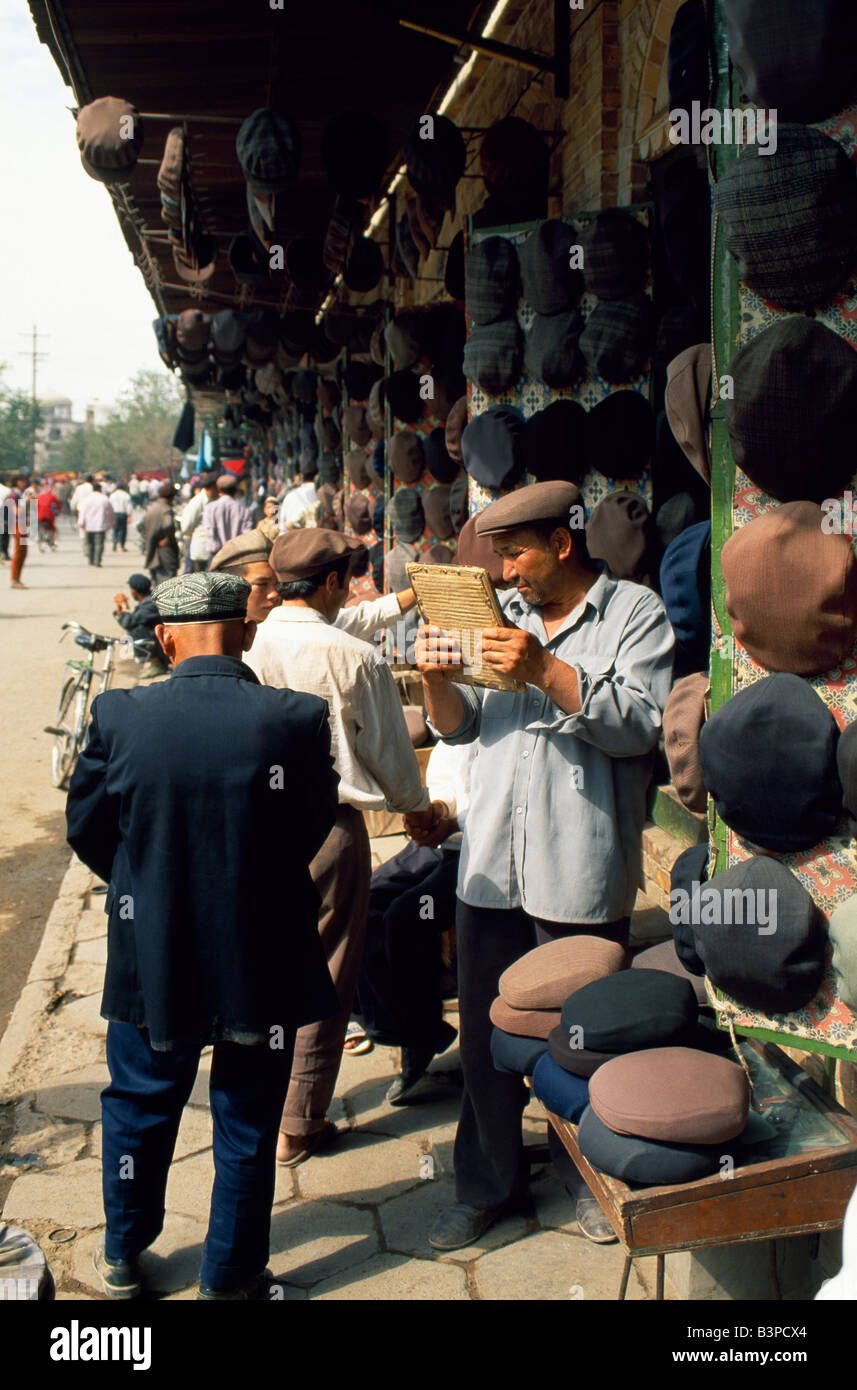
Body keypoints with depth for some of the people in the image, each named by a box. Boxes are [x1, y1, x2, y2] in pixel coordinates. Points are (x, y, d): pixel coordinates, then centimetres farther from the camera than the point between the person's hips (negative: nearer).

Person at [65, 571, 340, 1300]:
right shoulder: (298, 719, -17)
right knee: (247, 1125, 16)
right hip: (262, 963, -1)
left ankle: (124, 1256, 40)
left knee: (138, 1110, 22)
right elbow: (313, 833, -4)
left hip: (150, 959, 2)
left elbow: (87, 827, -2)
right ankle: (230, 1277, 30)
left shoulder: (120, 716, -14)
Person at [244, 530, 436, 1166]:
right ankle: (299, 1126, 17)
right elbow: (390, 750, -3)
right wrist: (420, 808, 15)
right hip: (327, 827, -5)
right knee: (324, 976, 8)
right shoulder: (356, 658, -15)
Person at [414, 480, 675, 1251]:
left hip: (580, 871, -5)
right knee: (484, 1032, 11)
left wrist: (546, 672, -24)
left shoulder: (635, 612, -2)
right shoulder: (506, 613, 13)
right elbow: (458, 726, 13)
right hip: (492, 862, 5)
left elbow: (640, 725, -15)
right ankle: (490, 1180, 27)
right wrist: (436, 677, -7)